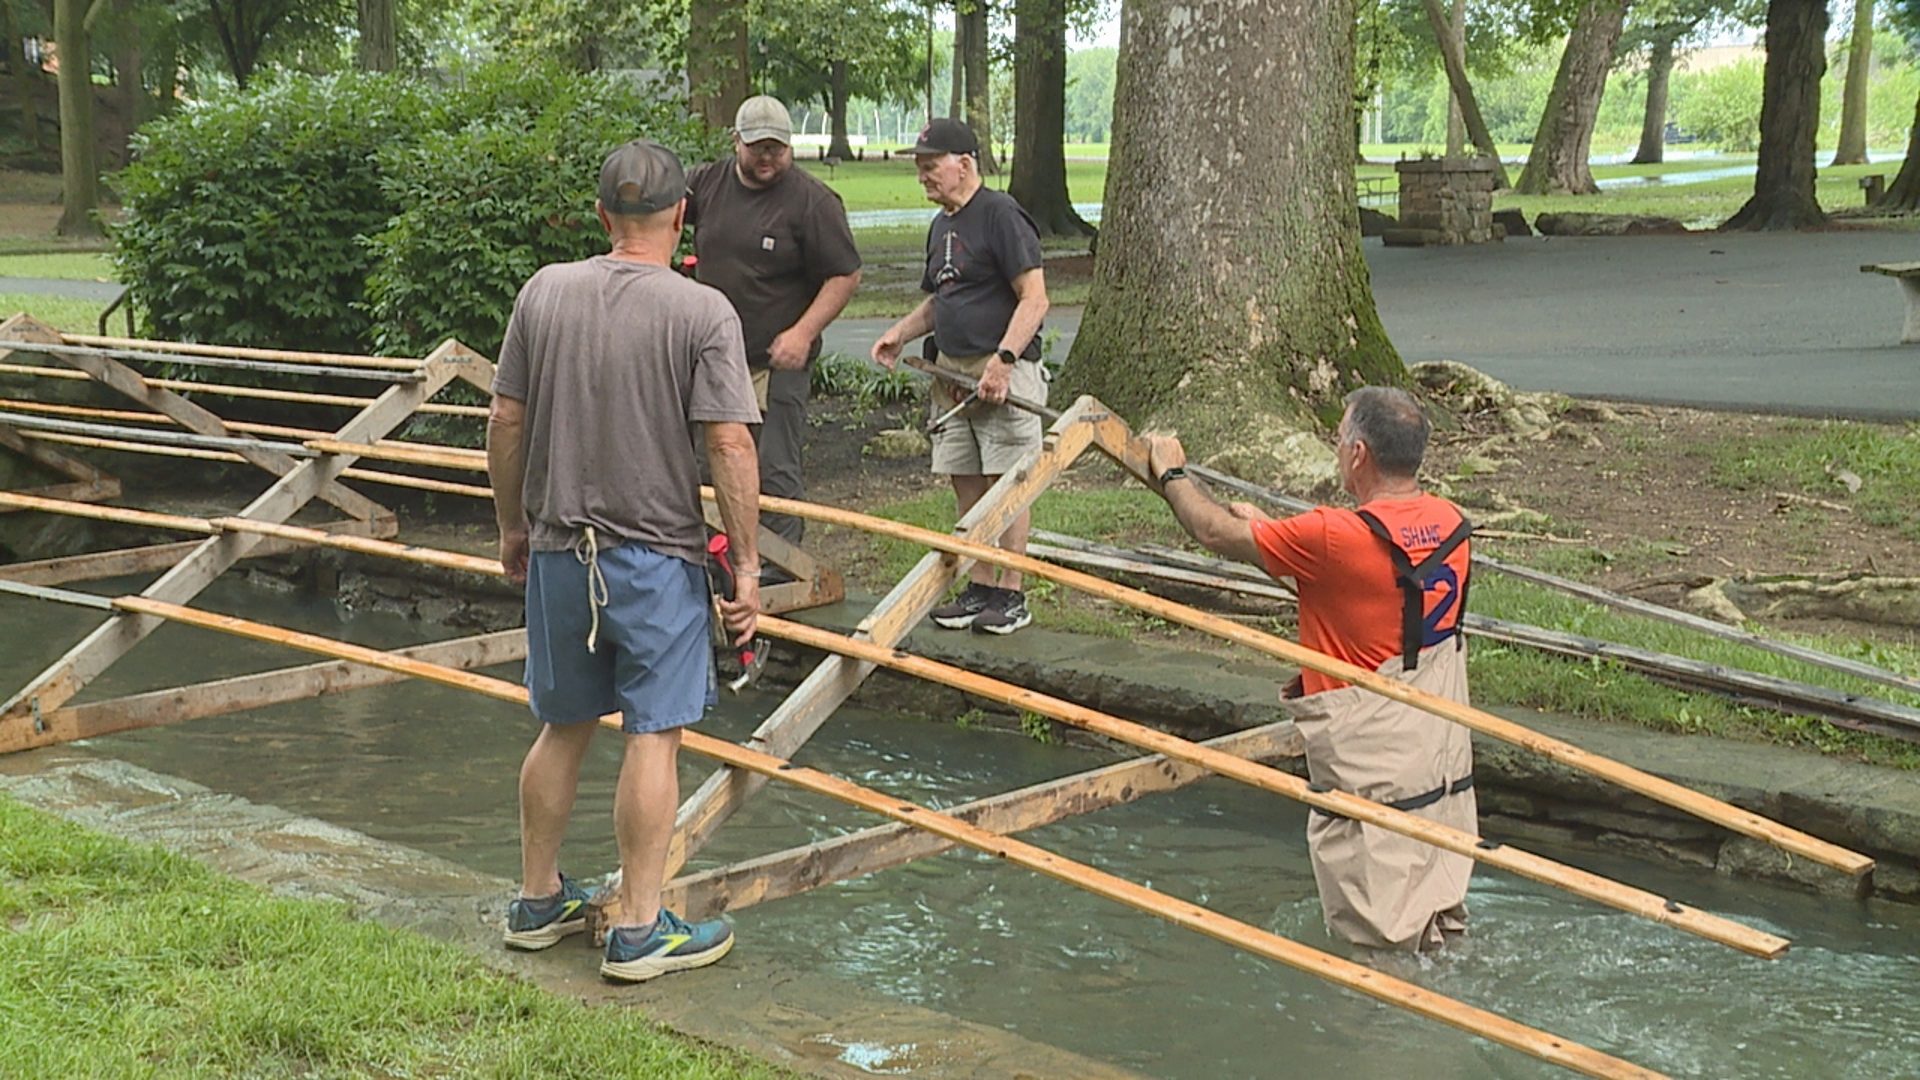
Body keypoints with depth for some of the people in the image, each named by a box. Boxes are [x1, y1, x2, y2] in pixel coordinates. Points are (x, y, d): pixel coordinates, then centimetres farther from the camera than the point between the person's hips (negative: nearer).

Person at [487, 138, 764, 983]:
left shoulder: (544, 293, 1)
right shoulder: (702, 312, -11)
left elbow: (505, 423, 5)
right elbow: (730, 448, -15)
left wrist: (511, 526, 18)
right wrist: (747, 567, -7)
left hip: (557, 552, 5)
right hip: (656, 558, -4)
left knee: (563, 726, 17)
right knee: (653, 736, 3)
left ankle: (537, 902, 30)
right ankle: (639, 931, 8)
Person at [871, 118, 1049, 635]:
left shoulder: (1001, 215, -10)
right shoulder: (942, 225, 17)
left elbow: (1034, 299, -15)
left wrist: (1002, 359, -23)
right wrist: (902, 332, 11)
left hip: (1003, 372, -9)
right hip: (951, 371, 9)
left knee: (1005, 483, -4)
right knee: (967, 485, 10)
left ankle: (1011, 595, 3)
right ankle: (980, 588, 18)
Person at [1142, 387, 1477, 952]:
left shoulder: (1337, 539, -21)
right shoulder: (1451, 524, 1)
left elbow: (1218, 532, -7)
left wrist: (1171, 475, 12)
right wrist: (1272, 529, 27)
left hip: (1373, 776, -8)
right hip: (1448, 772, 8)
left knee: (1381, 944, 3)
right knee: (1444, 922, 18)